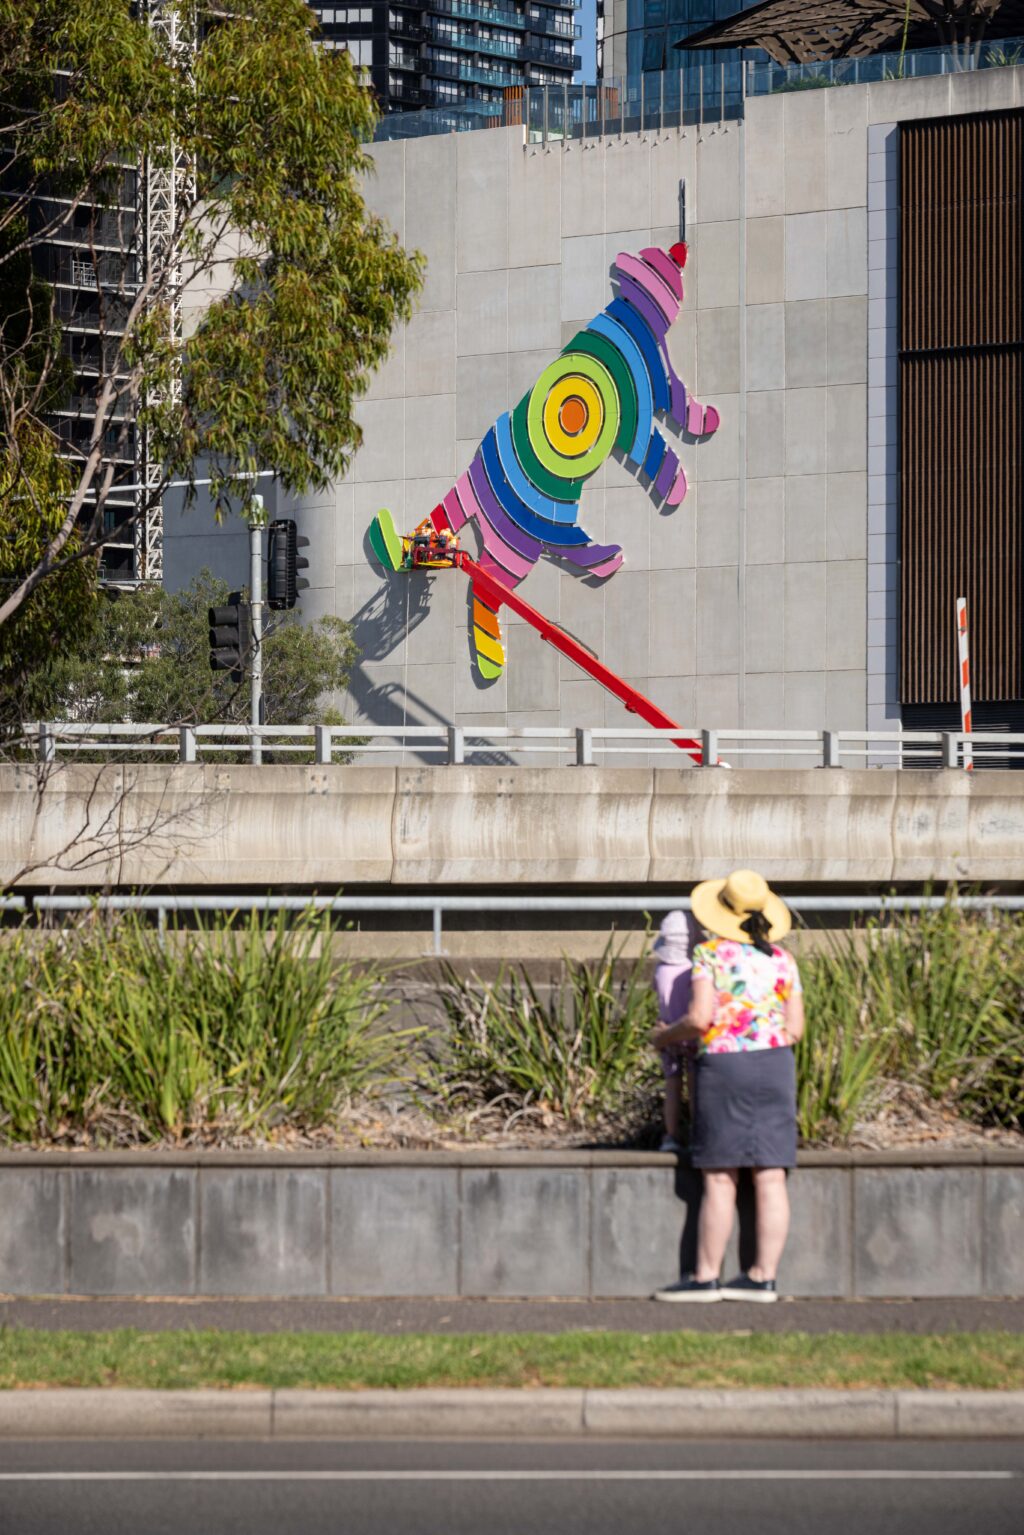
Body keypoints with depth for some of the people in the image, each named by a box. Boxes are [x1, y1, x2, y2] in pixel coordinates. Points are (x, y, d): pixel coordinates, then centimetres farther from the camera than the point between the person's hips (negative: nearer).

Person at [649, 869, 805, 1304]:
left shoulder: (711, 954, -6)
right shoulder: (782, 960, 6)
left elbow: (700, 1017, -14)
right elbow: (795, 1029, 5)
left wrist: (665, 1036, 4)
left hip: (724, 1067, -4)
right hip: (776, 1068, 4)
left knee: (719, 1180, -2)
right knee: (770, 1177, 2)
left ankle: (706, 1277, 1)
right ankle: (764, 1277, 4)